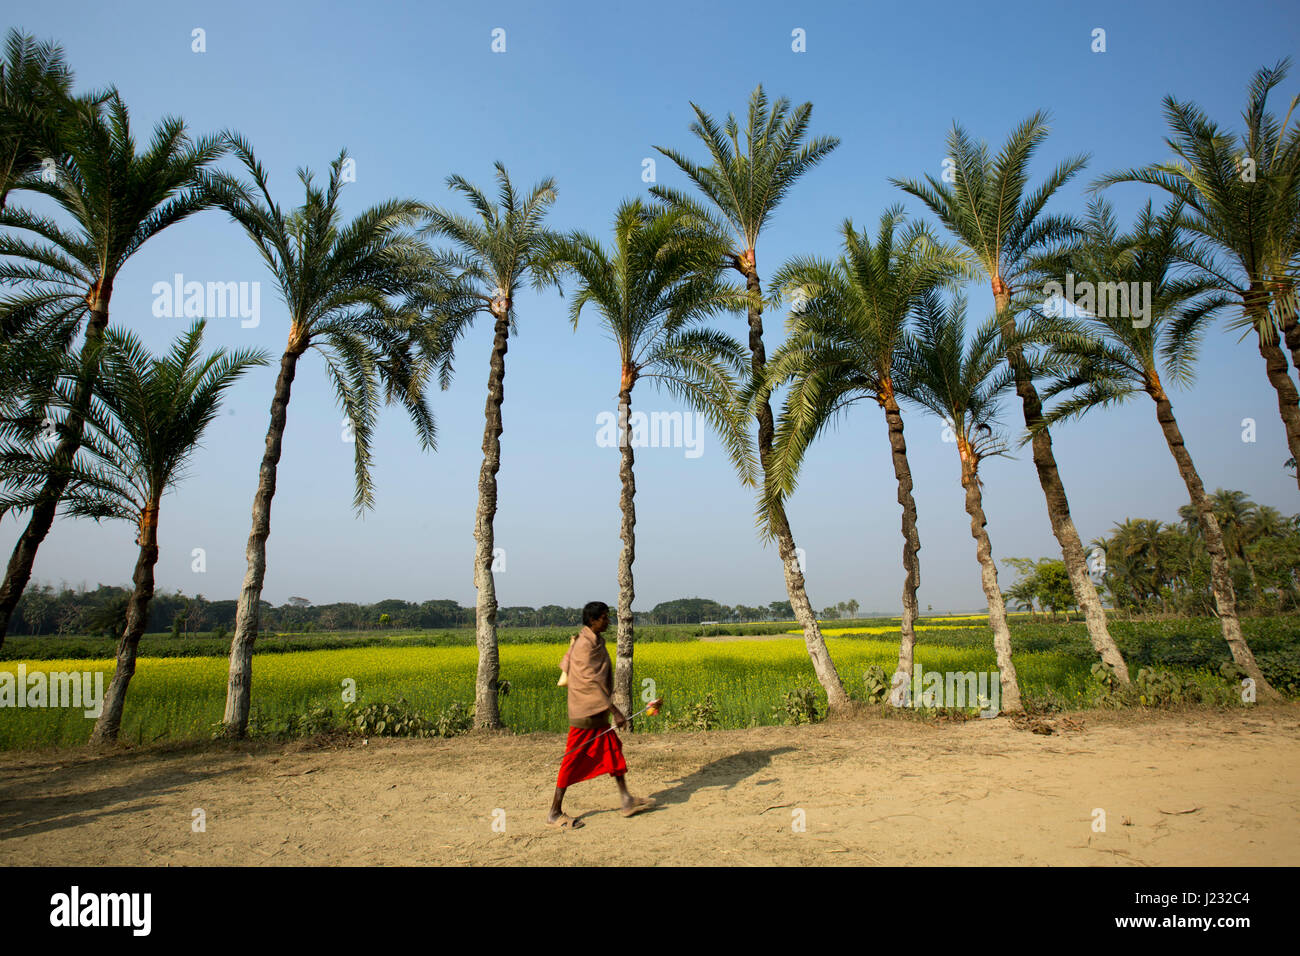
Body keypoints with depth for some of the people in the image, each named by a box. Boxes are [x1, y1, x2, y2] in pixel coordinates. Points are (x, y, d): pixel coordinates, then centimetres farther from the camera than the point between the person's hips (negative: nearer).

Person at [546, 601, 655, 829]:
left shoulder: (594, 641, 10)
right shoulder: (585, 645, -20)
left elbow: (566, 664, 21)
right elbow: (592, 682, -23)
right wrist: (614, 711, -23)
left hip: (597, 713, 10)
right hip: (586, 714, -10)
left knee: (613, 751, 13)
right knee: (574, 761, -2)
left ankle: (627, 801, 22)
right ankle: (555, 814, 8)